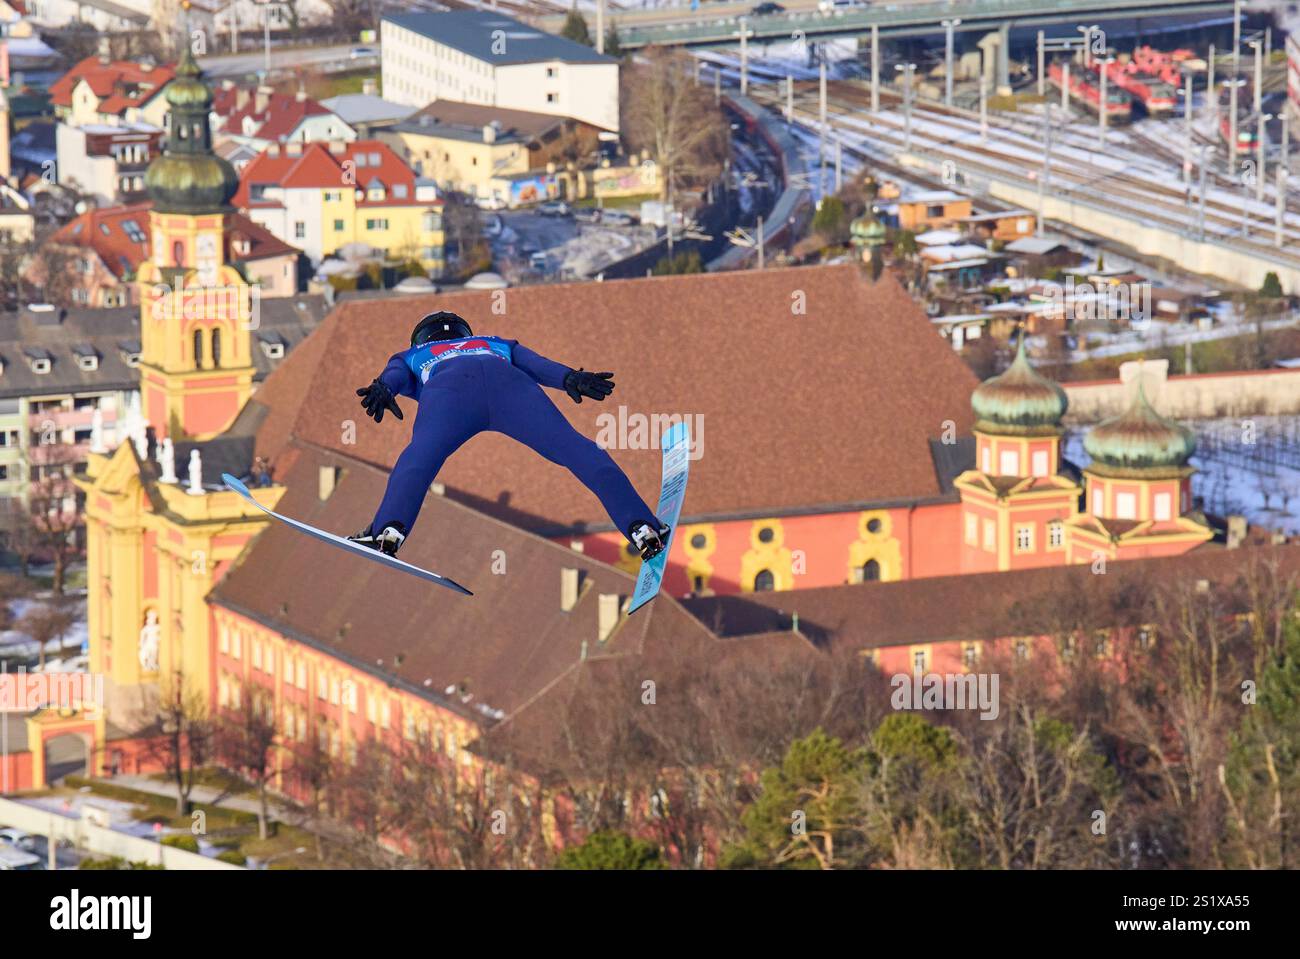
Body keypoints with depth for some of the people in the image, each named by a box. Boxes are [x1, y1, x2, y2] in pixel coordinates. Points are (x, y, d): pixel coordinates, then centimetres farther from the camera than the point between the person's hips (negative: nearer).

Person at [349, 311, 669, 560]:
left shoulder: (411, 357, 43)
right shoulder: (497, 345, 47)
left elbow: (395, 373, 19)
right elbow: (535, 363, 27)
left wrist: (382, 389, -1)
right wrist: (571, 378, 10)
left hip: (449, 388, -1)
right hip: (507, 378, 1)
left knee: (421, 453, -24)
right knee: (574, 449, -6)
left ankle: (389, 530, -49)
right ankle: (640, 525, -21)